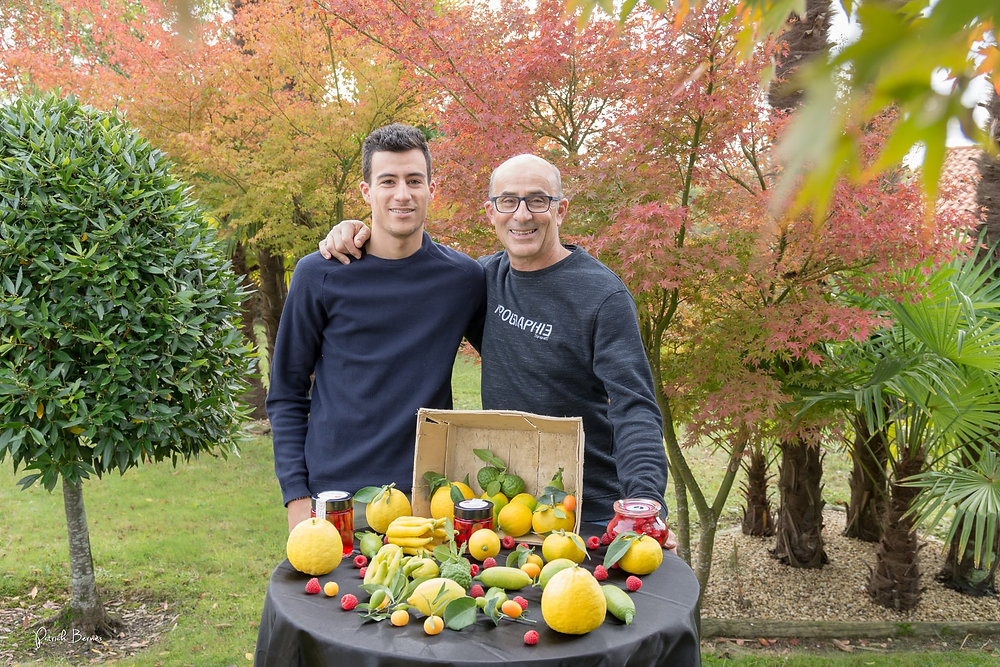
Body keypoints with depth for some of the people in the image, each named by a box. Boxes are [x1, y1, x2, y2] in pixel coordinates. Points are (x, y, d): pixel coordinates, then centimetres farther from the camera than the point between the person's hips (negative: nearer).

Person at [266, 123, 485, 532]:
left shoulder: (463, 277, 0)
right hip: (333, 493, -1)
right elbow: (286, 395, 1)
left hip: (427, 496, 2)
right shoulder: (319, 276, -4)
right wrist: (296, 493, -4)